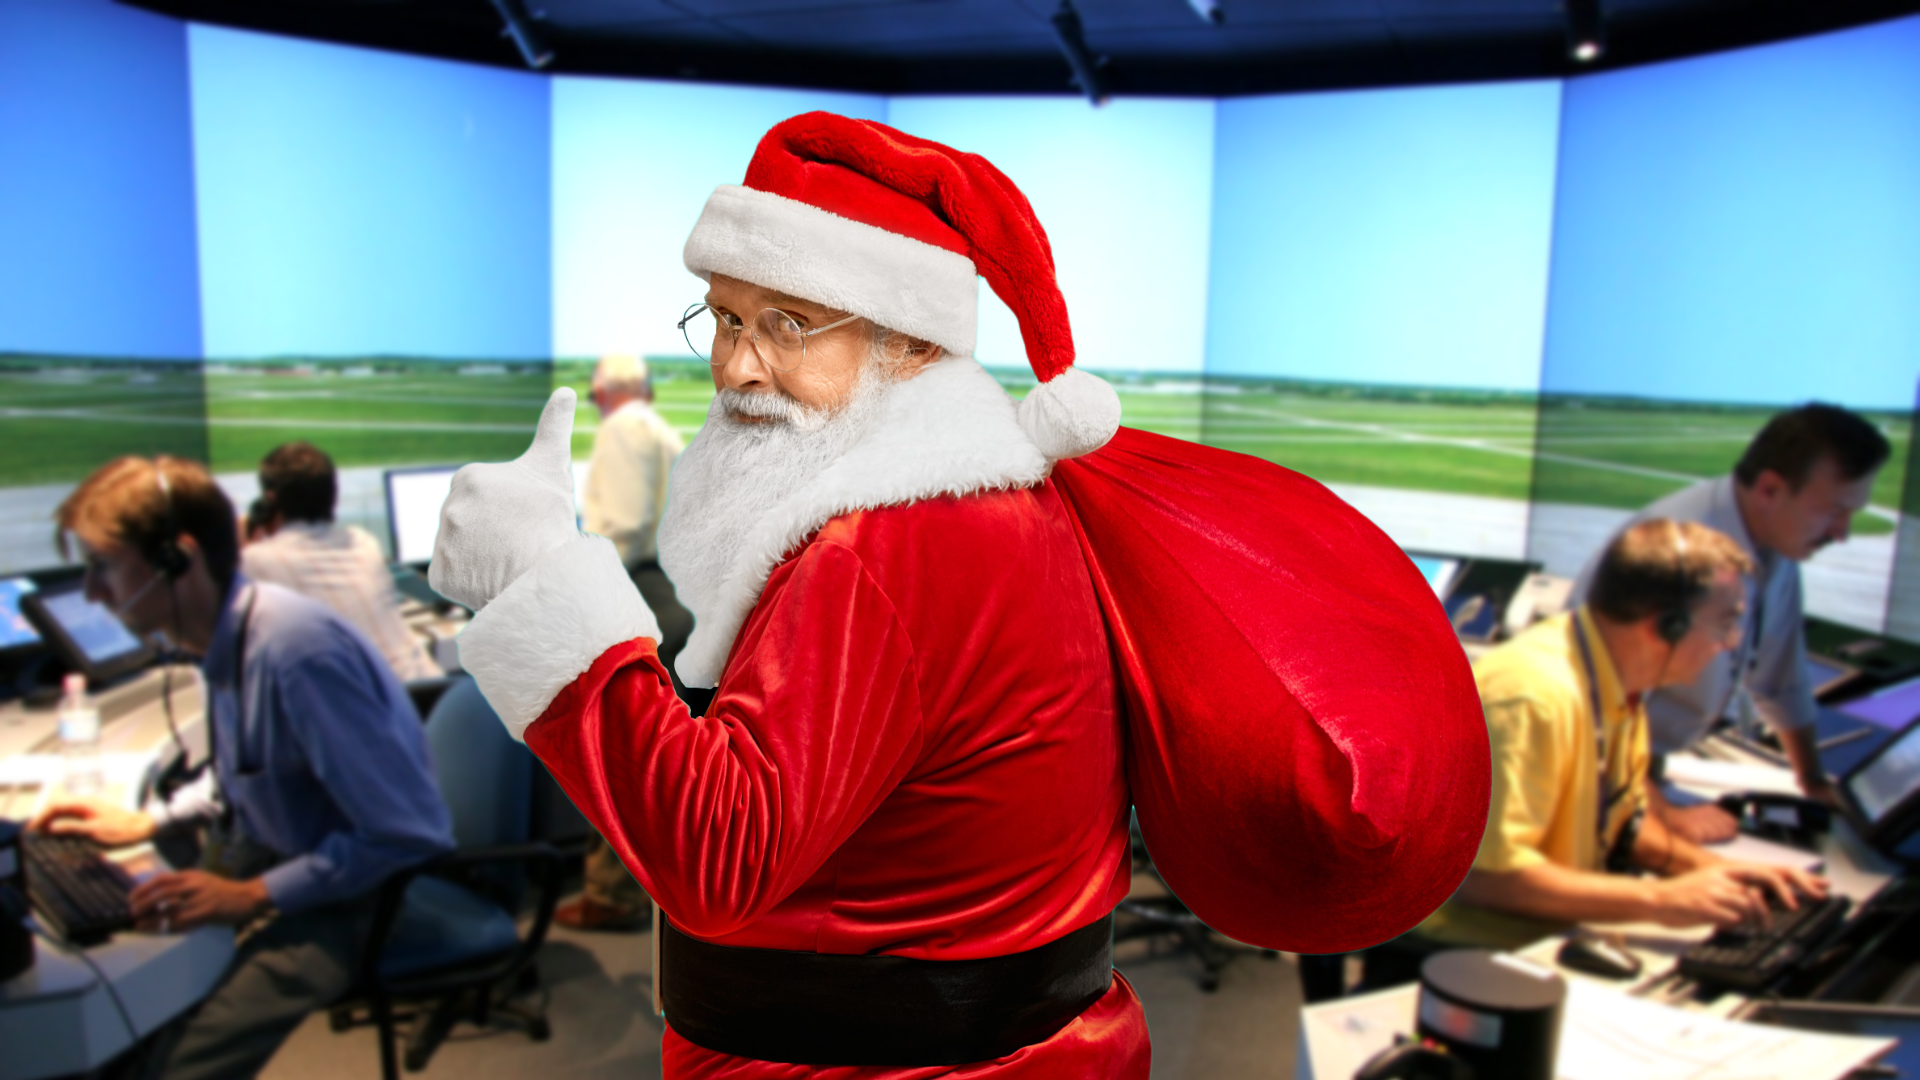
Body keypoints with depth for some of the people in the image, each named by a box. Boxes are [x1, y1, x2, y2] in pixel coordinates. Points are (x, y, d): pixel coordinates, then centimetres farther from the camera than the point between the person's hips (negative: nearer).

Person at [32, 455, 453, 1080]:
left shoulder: (296, 652, -30)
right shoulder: (226, 631, -2)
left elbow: (413, 833, -29)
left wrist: (254, 896, -22)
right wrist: (145, 823, 9)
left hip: (351, 893, -8)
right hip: (272, 850, 8)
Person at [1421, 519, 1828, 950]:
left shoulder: (1619, 680, 2)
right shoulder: (1534, 693, -27)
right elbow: (1485, 874, -30)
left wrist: (1716, 868, -1)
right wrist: (1660, 899, -26)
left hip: (1550, 936, 8)